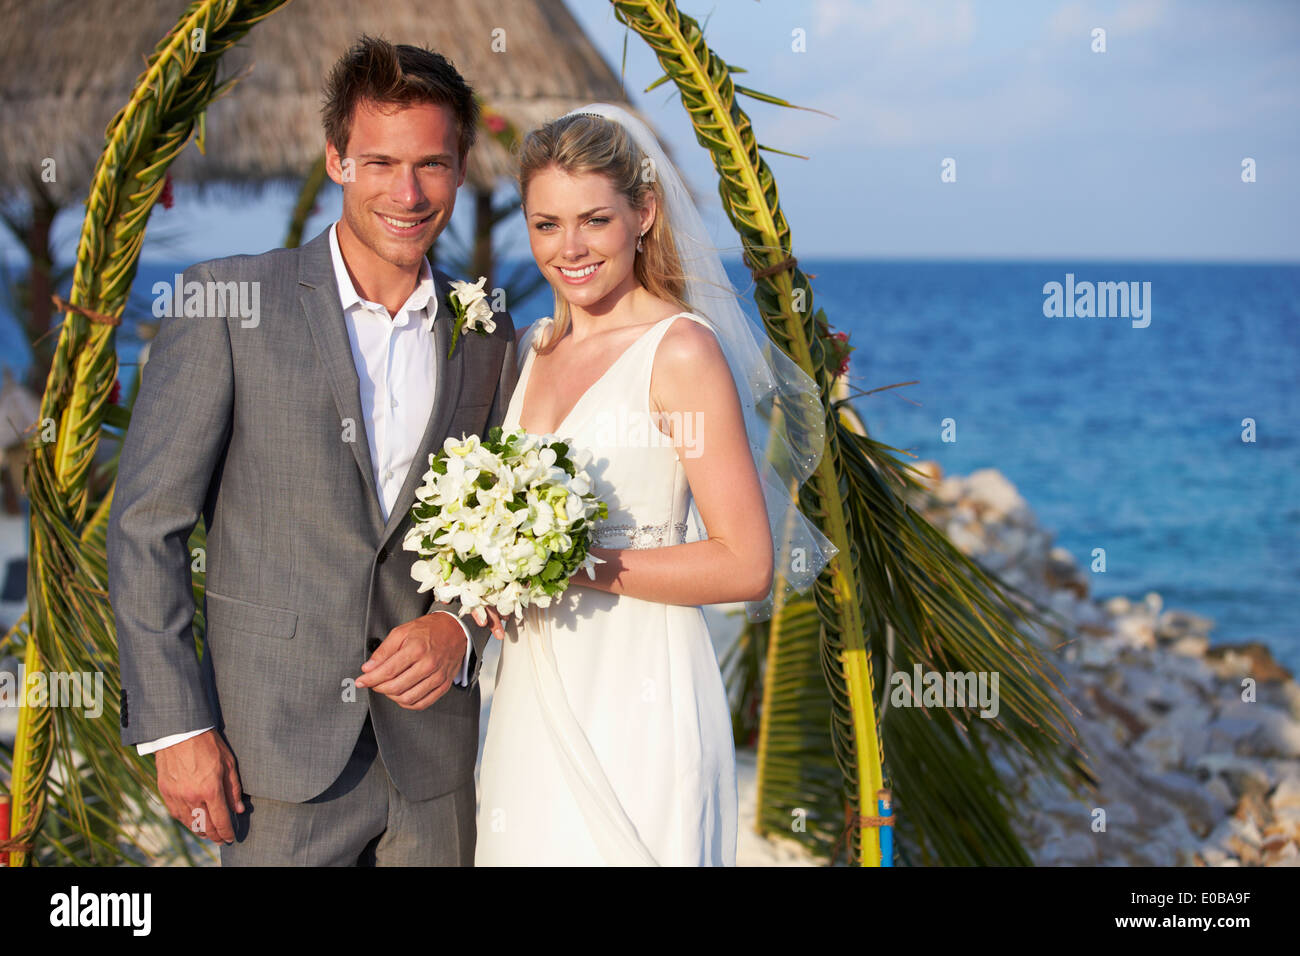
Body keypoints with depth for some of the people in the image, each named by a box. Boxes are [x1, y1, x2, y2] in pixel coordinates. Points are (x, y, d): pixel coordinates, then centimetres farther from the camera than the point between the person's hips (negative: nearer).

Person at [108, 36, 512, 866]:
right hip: (276, 750, -3)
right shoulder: (227, 301, -5)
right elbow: (147, 525, -5)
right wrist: (175, 725, -9)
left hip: (434, 758, 3)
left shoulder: (488, 338, 7)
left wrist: (462, 627, -7)